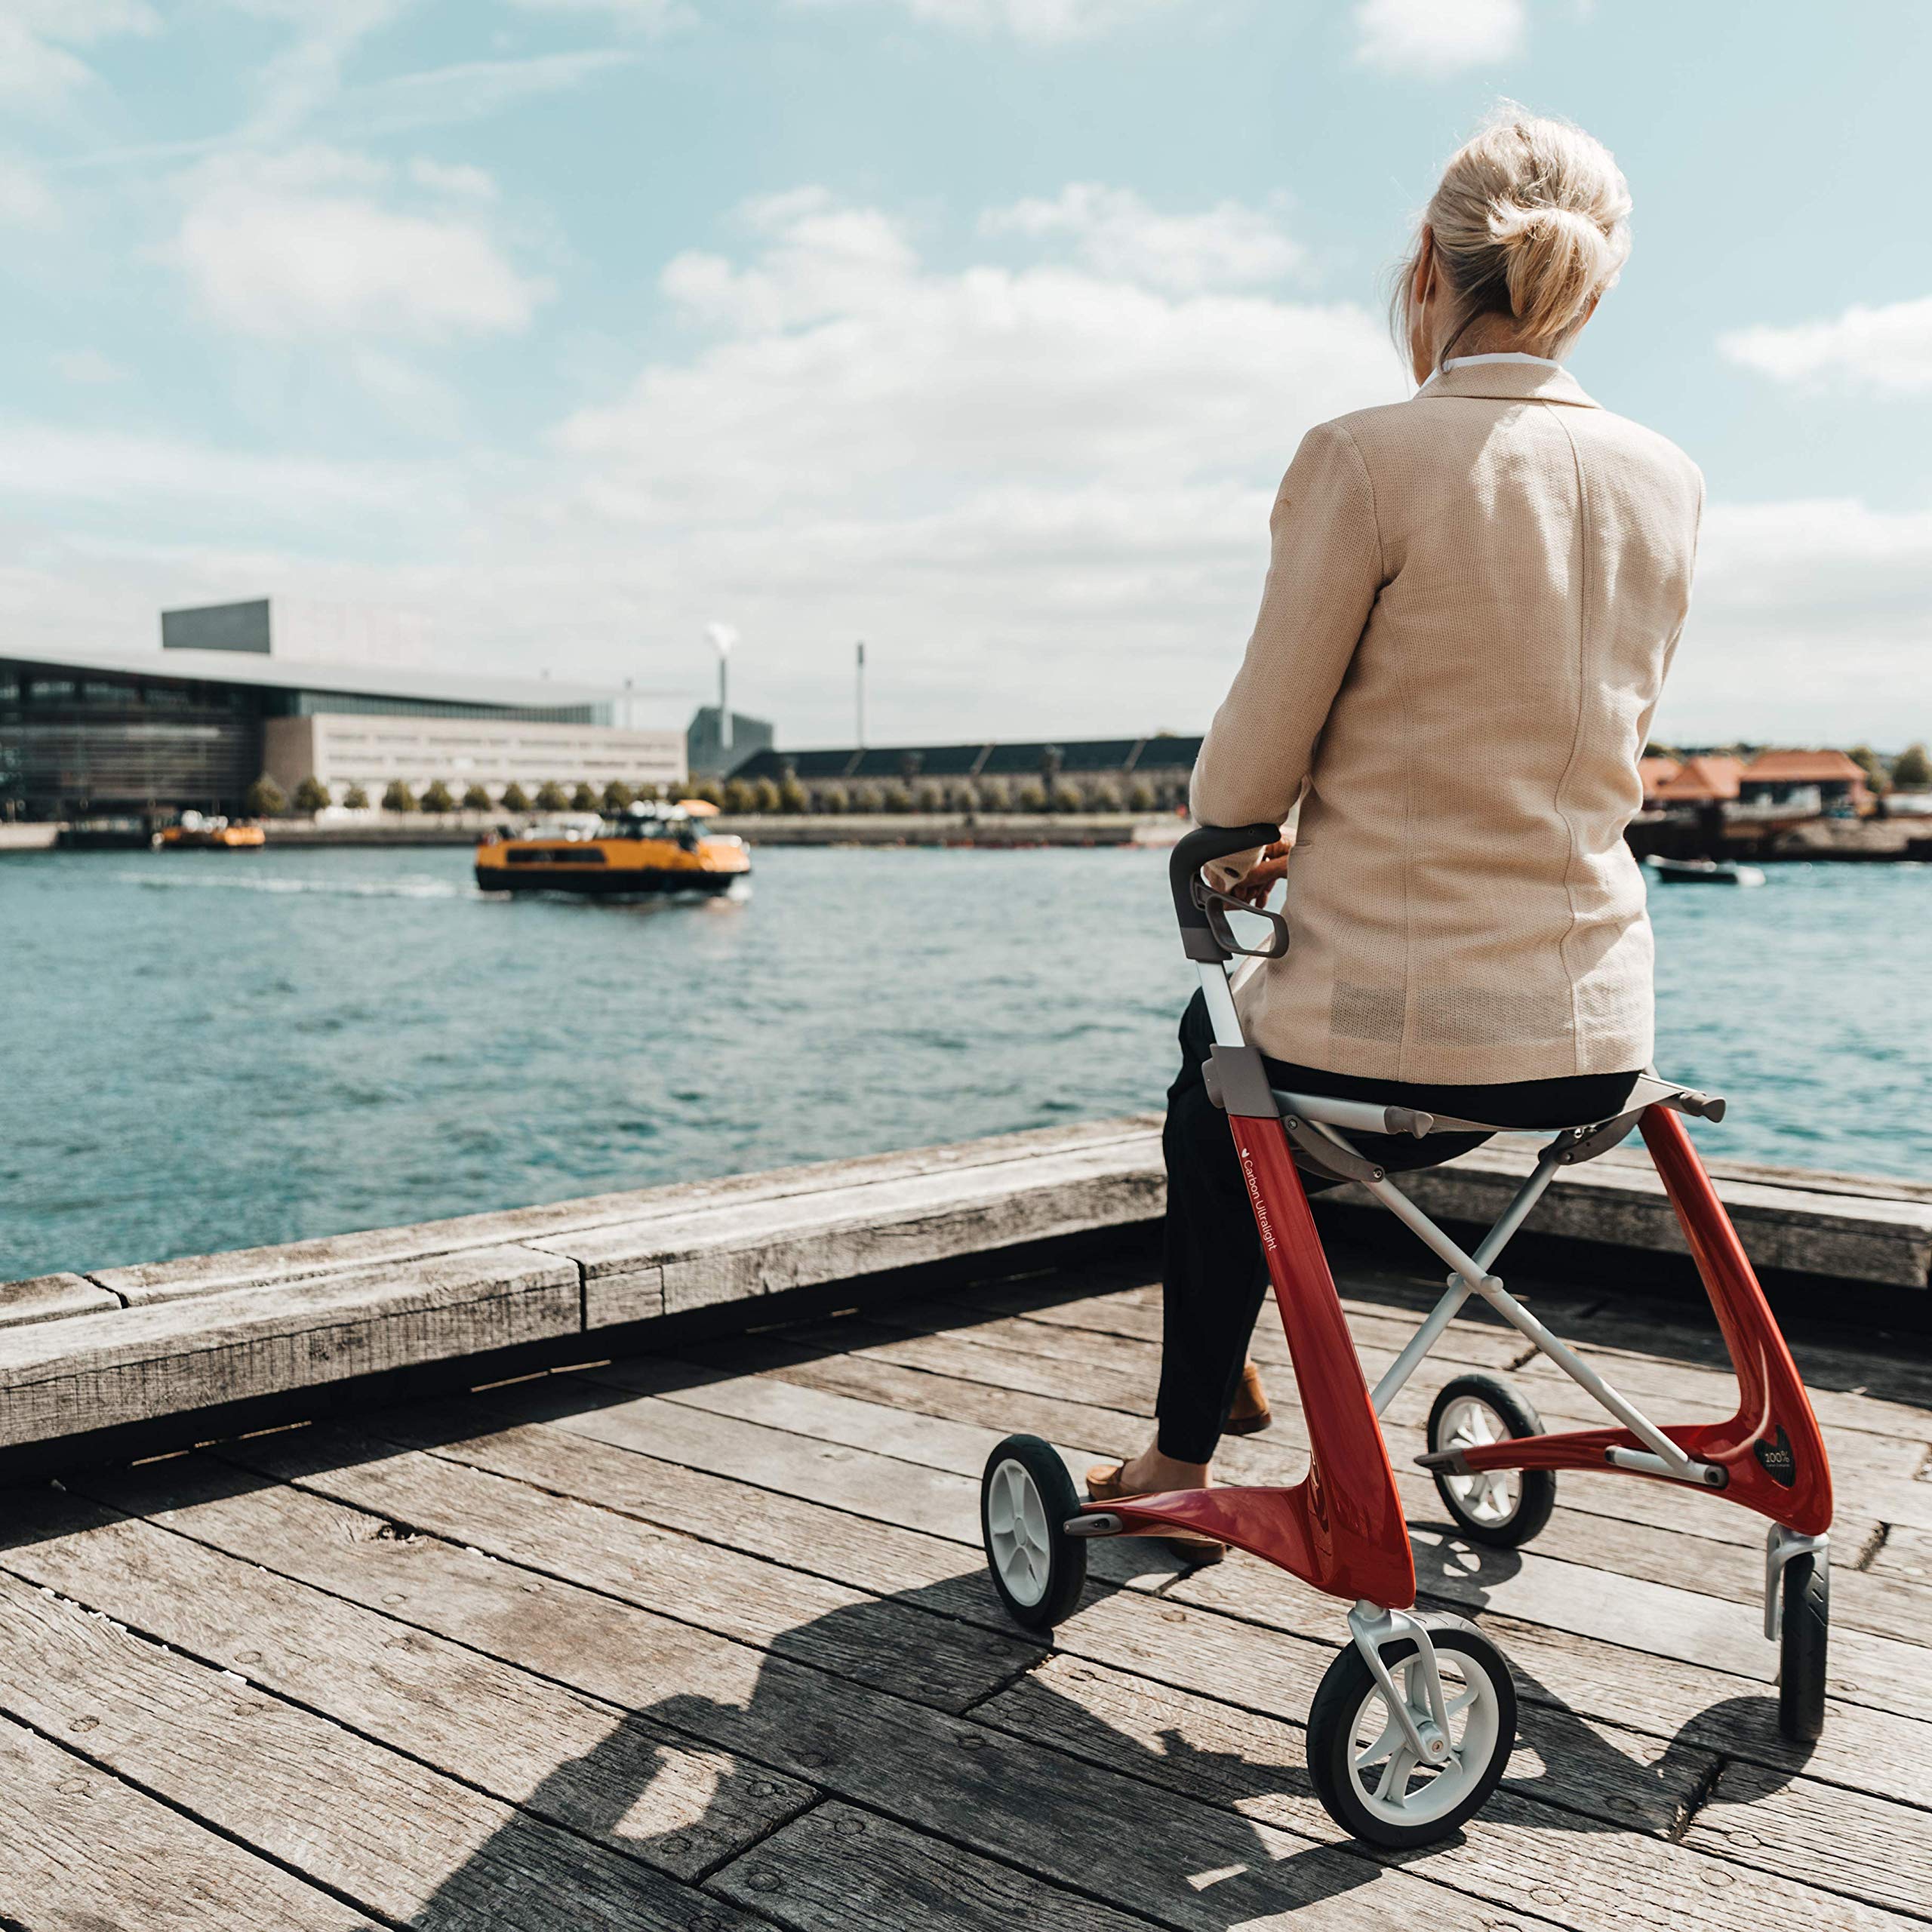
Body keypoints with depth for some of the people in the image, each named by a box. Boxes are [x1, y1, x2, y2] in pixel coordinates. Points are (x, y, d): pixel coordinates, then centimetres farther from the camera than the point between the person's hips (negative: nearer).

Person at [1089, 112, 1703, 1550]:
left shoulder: (1369, 459, -14)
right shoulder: (1667, 482, 5)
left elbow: (1253, 759, -10)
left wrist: (1222, 848, 14)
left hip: (1395, 1029, -6)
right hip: (1599, 1033, 6)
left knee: (1215, 1084, 29)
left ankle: (1187, 1449, 39)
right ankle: (1226, 1363, 48)